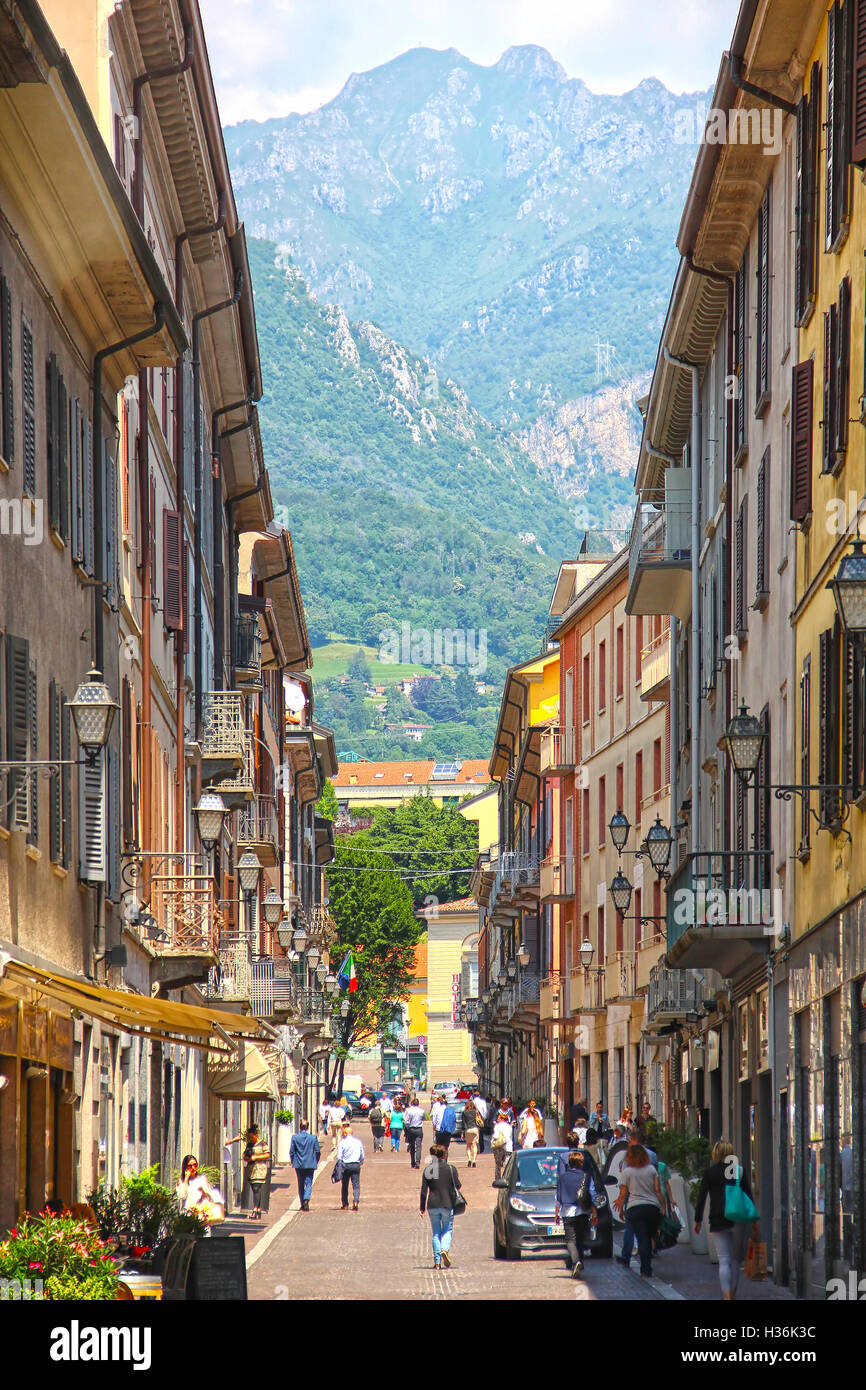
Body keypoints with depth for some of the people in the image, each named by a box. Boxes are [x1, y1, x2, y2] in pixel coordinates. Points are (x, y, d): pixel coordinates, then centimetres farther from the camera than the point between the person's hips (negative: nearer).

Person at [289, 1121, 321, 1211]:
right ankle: (306, 1199, -23)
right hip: (310, 1165, -1)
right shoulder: (313, 1138, -6)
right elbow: (318, 1151, -2)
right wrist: (315, 1161, 13)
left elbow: (291, 1152, -3)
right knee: (308, 1184, 3)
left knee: (301, 1185, 13)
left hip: (298, 1164, 1)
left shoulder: (295, 1137, -6)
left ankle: (303, 1205, 16)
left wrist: (292, 1161, 12)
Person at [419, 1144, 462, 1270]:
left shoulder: (428, 1170, 1)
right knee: (447, 1230, 12)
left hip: (432, 1205, 1)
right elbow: (458, 1186, 0)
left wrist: (422, 1209, 6)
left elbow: (424, 1190, 0)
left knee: (436, 1233, 9)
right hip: (447, 1204, -1)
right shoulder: (451, 1168, -3)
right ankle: (445, 1249, -17)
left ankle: (437, 1262, 4)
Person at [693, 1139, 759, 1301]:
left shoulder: (710, 1173, -1)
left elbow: (701, 1197, 0)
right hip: (738, 1219, 2)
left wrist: (698, 1220, 9)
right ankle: (732, 1295, 17)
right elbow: (748, 1195, 5)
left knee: (724, 1260, -2)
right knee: (735, 1260, 14)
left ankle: (726, 1296, -14)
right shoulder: (740, 1170, 3)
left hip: (718, 1220, -2)